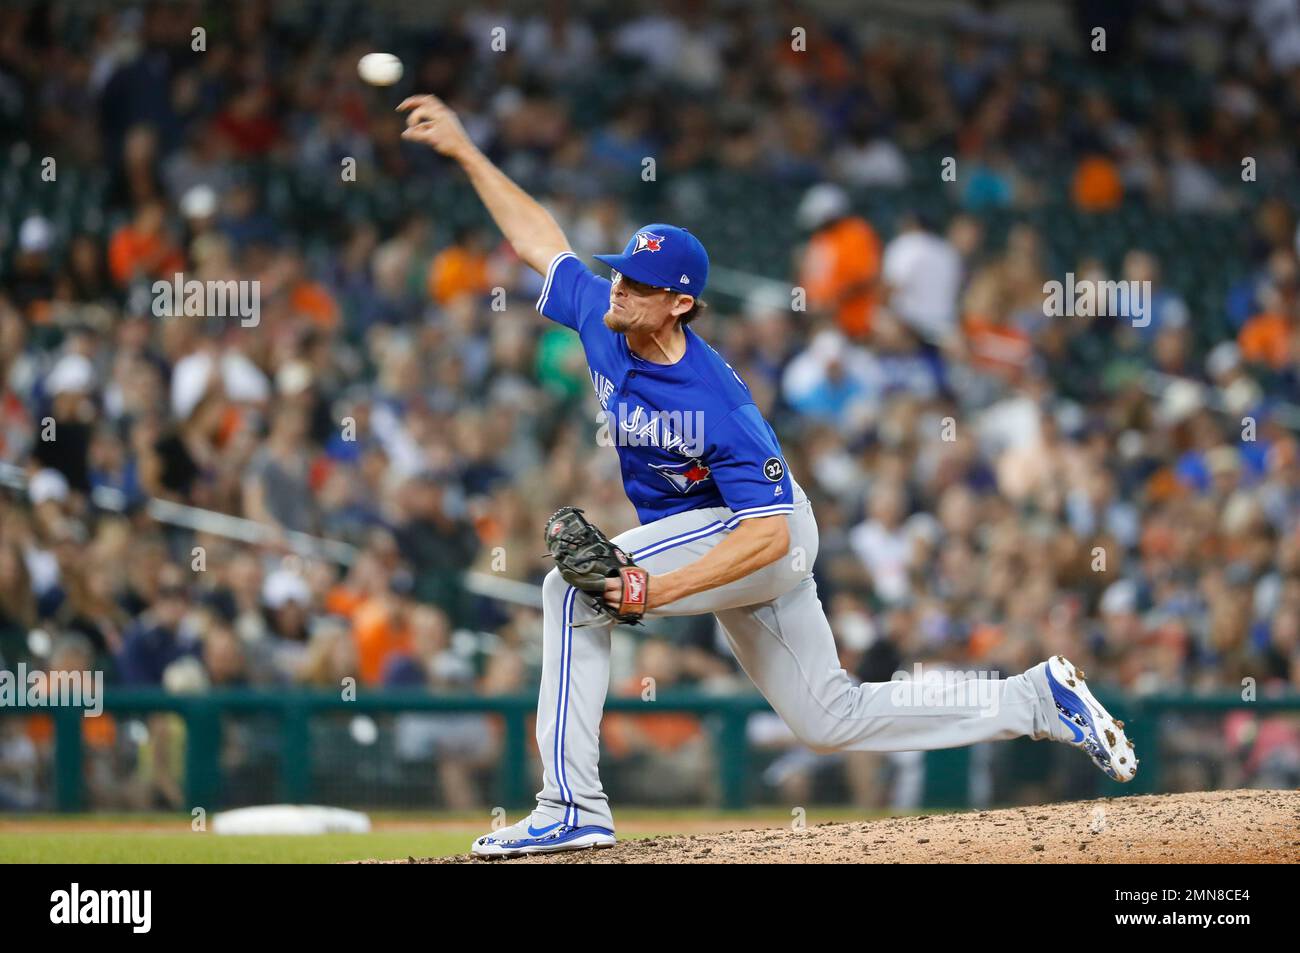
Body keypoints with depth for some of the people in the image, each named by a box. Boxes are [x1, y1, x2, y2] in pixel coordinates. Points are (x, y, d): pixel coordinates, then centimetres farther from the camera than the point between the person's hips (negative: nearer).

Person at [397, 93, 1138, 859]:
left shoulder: (717, 403, -30)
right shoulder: (600, 320, -10)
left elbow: (769, 534, -31)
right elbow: (540, 242, 6)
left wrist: (659, 588, -38)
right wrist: (465, 150, 5)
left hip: (763, 541, -9)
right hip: (741, 542, 9)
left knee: (574, 587, -22)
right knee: (832, 719, 15)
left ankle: (573, 806, -23)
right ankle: (1040, 699, 22)